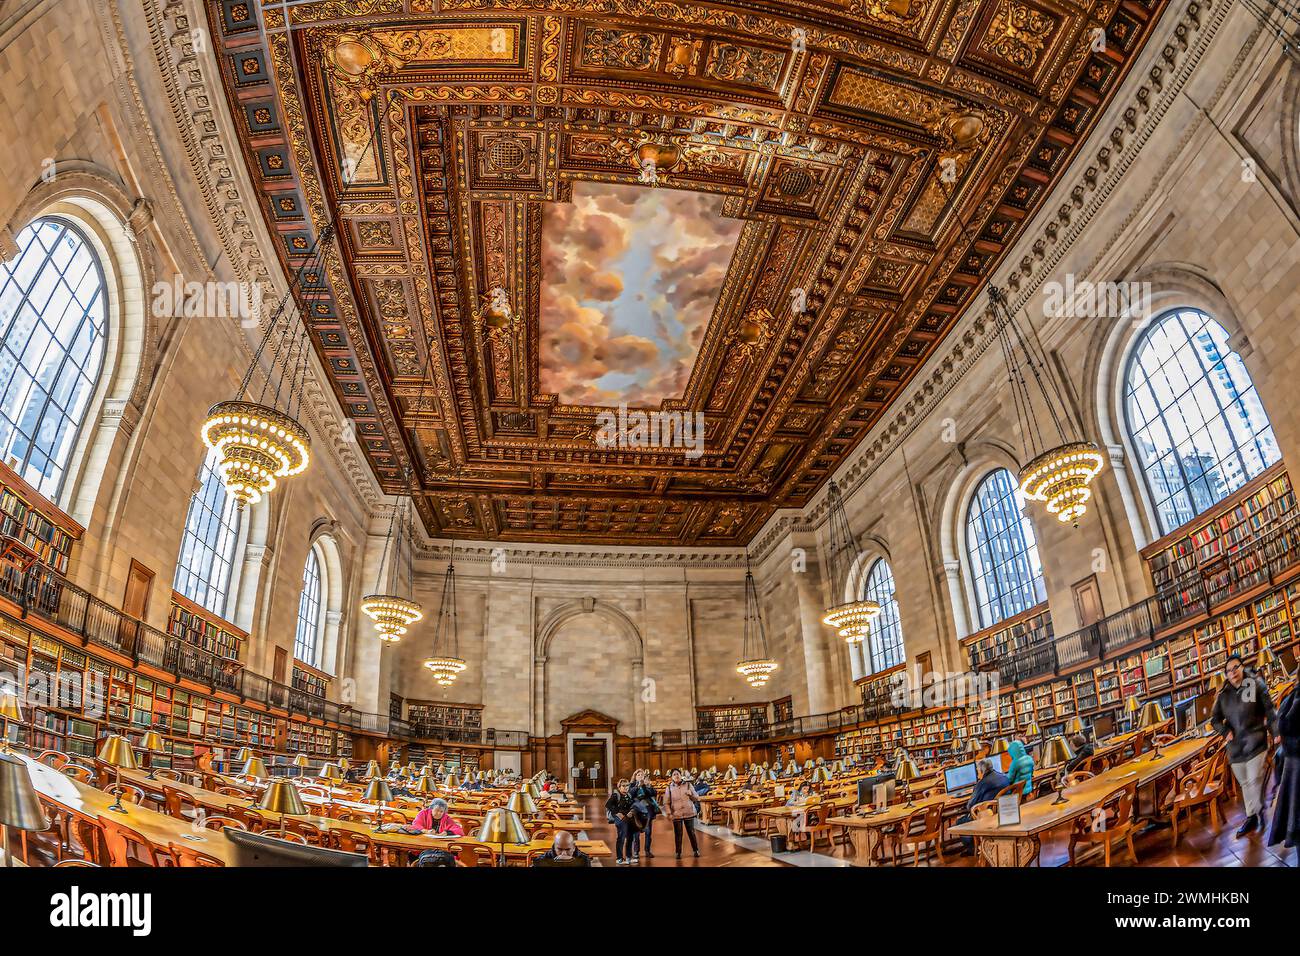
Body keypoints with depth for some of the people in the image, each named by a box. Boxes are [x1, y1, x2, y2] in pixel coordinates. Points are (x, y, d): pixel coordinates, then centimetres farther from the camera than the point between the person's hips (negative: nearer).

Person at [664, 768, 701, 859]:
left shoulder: (688, 785, 1)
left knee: (691, 832, 8)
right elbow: (666, 802, 0)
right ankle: (678, 852, 17)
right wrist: (668, 813, -11)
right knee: (678, 834, 4)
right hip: (676, 814, 0)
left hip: (689, 813, 0)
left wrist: (691, 794, -16)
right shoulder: (669, 787, -1)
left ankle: (695, 850, 23)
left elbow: (696, 799, 3)